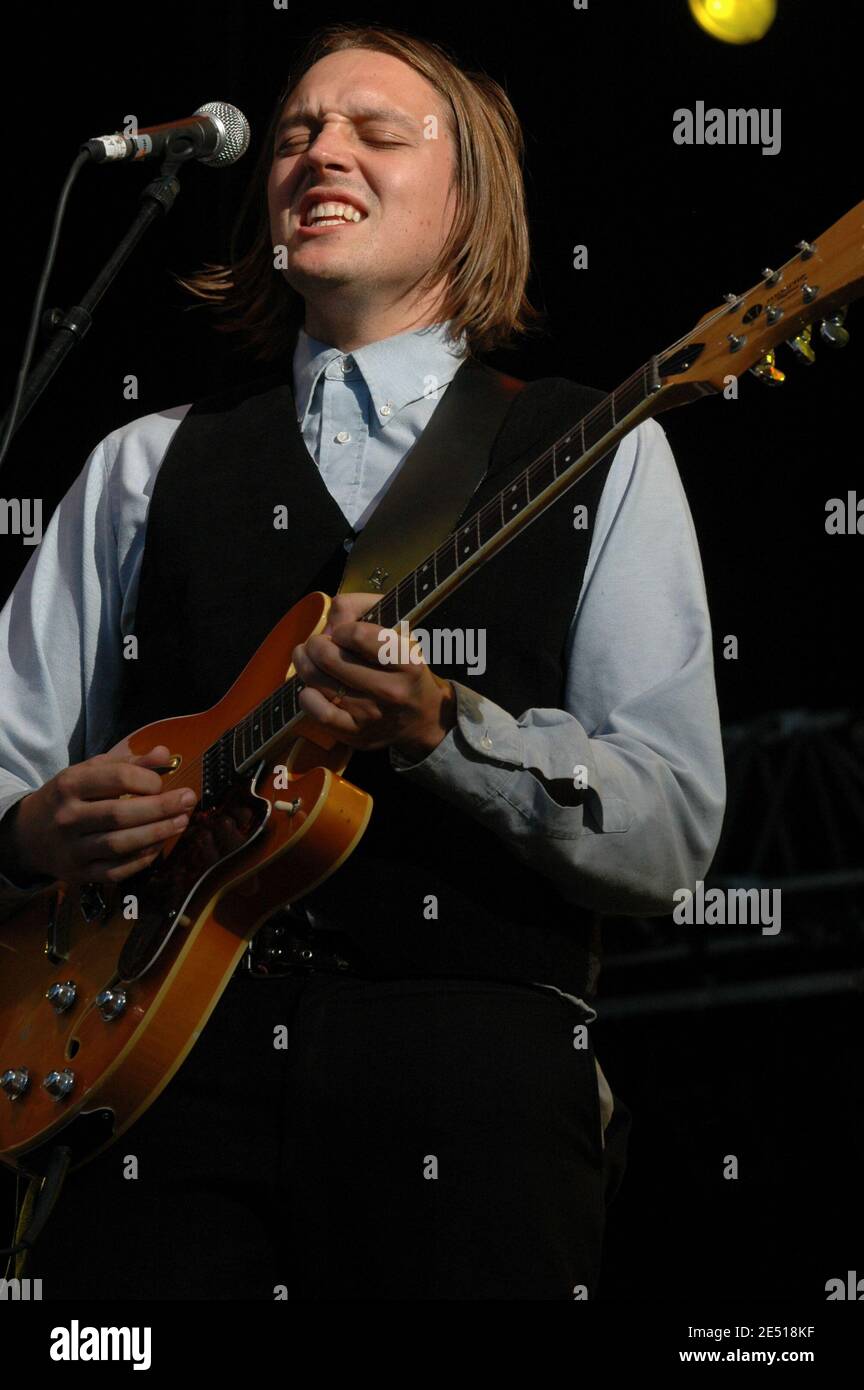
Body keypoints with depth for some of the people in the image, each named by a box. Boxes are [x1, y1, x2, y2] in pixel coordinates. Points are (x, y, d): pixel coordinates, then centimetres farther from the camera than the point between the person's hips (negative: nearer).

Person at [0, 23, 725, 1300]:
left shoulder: (597, 456, 11)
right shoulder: (147, 468, 20)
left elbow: (672, 835, 2)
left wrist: (440, 727, -14)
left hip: (470, 1056, -1)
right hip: (167, 1054, 2)